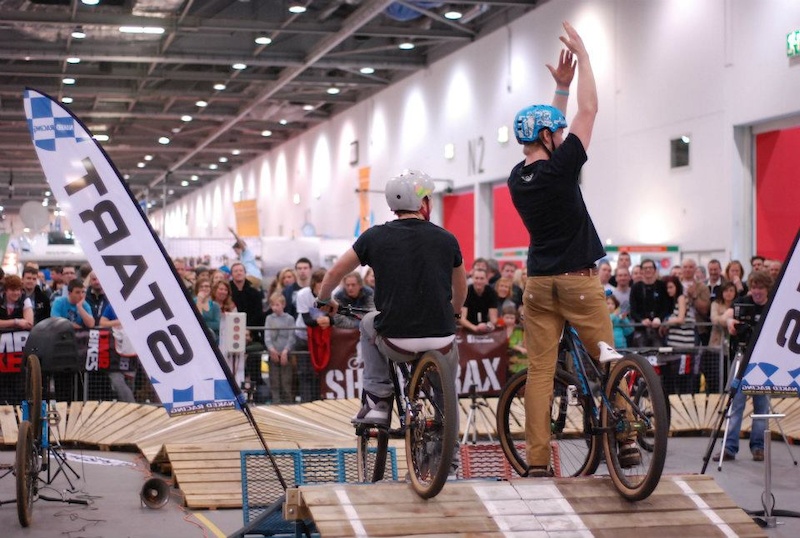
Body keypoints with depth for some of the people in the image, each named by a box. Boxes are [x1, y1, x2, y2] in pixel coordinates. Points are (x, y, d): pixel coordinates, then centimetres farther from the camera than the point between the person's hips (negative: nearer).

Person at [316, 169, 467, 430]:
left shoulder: (376, 236, 3)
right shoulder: (446, 239, 6)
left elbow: (334, 273, 13)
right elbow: (461, 288, 22)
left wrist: (324, 301, 33)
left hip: (395, 345, -1)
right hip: (440, 345, 1)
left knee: (369, 322, 32)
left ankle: (377, 401, 23)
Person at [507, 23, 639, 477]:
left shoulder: (518, 178, 6)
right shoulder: (560, 168, -11)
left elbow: (551, 139, 22)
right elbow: (589, 110, -4)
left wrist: (561, 86, 24)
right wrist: (583, 56, 5)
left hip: (539, 285, 5)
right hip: (579, 282, -5)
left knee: (540, 371, 2)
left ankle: (537, 461, 0)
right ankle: (626, 442, 10)